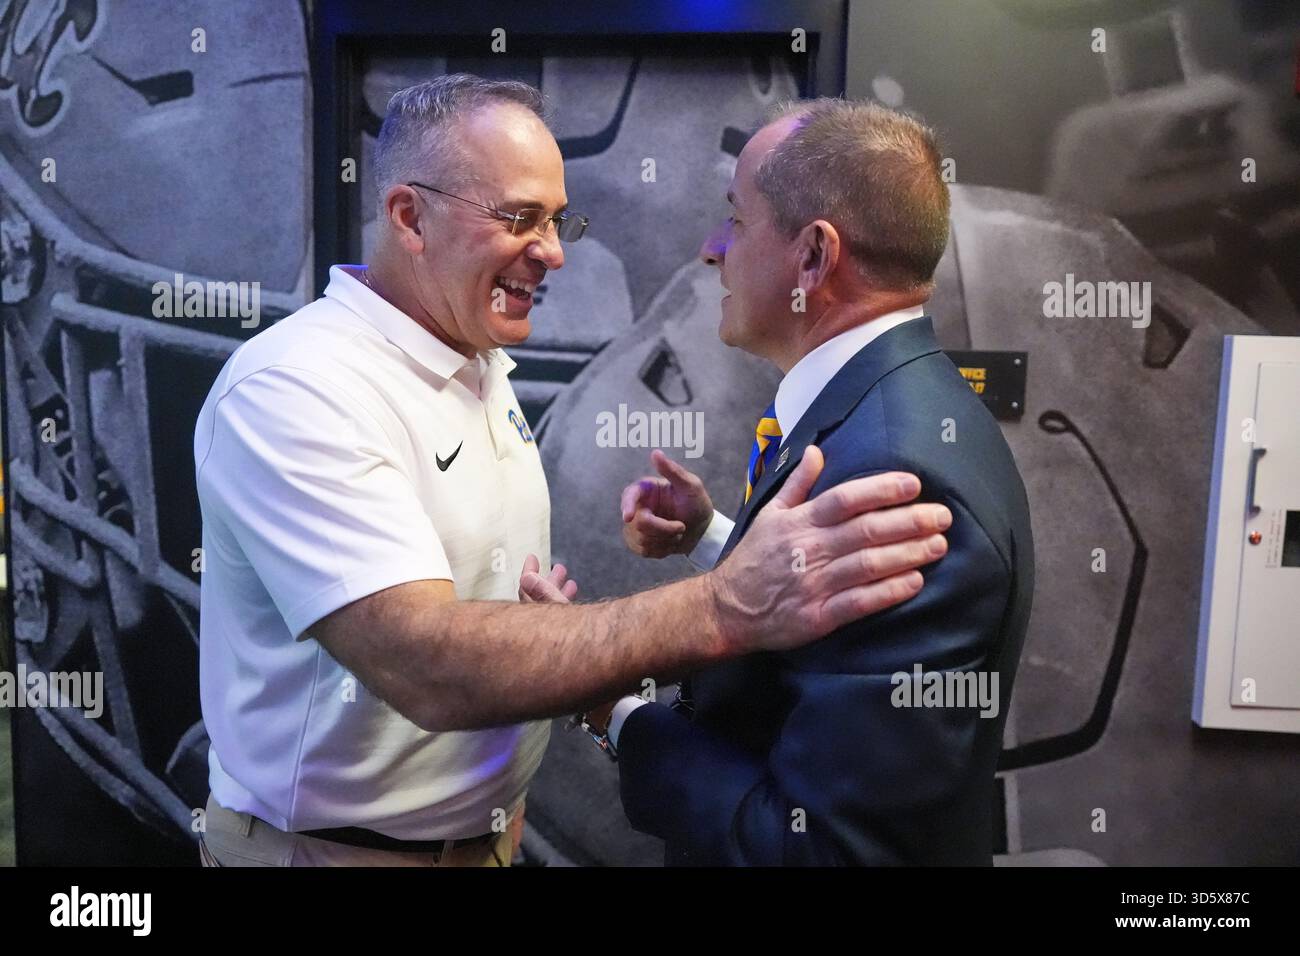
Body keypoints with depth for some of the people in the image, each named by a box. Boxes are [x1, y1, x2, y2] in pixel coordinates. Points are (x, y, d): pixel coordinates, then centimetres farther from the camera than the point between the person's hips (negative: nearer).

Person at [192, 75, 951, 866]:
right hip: (332, 843, -6)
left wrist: (558, 619, -8)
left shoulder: (484, 369, 3)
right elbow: (429, 667, -34)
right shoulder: (292, 388, -24)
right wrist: (725, 608, -41)